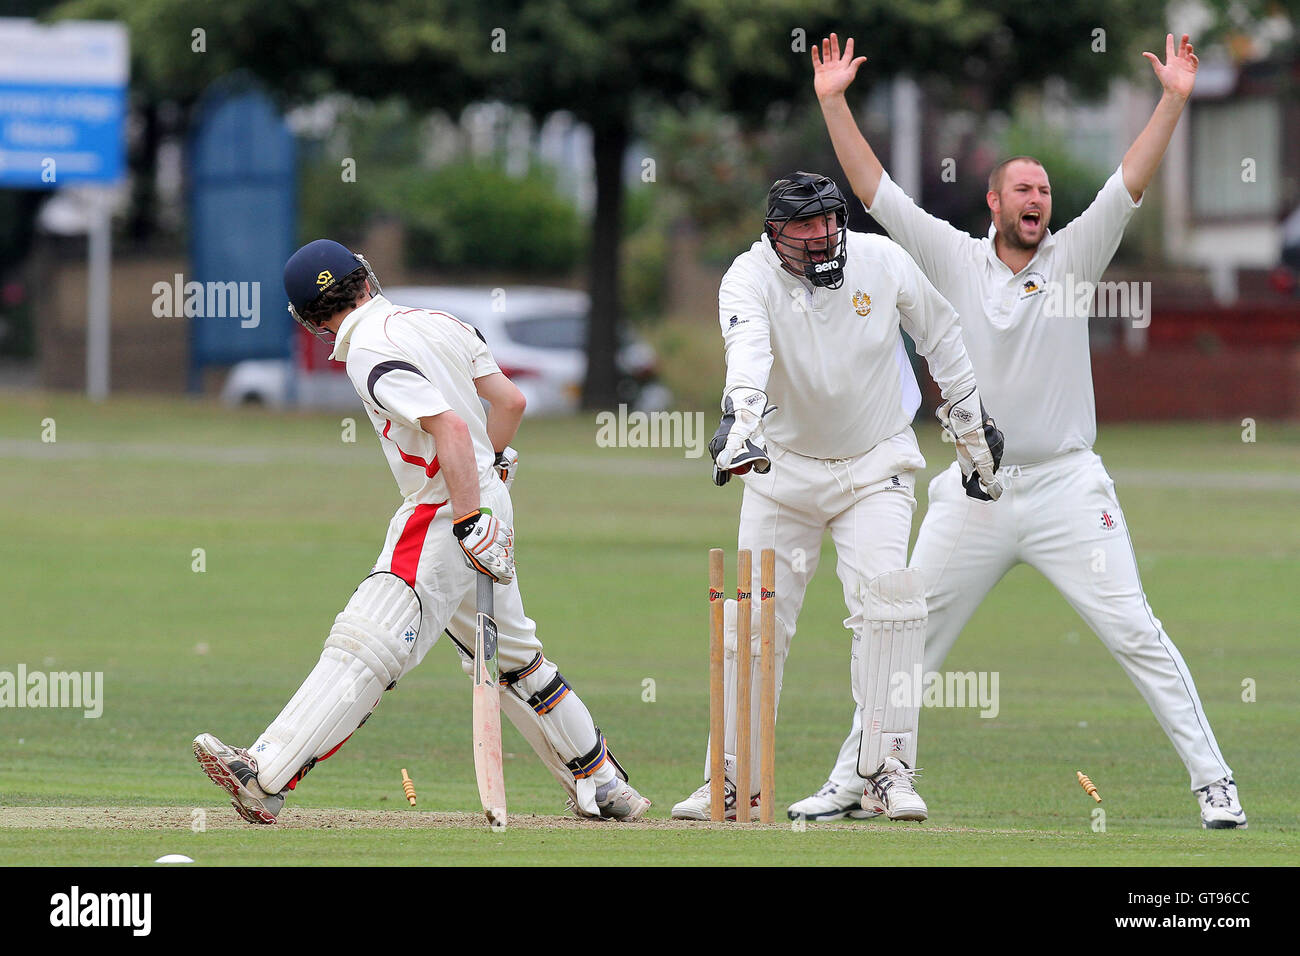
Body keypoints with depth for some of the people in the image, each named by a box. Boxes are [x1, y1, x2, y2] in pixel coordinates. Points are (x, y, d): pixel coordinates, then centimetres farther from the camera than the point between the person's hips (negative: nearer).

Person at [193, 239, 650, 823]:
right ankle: (603, 787, 25)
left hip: (444, 512, -9)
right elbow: (509, 400, 14)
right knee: (513, 658, 20)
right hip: (488, 506, 9)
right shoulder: (436, 322, 10)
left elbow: (450, 427, -24)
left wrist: (469, 522, -25)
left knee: (365, 650, -16)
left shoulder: (371, 352, -15)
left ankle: (266, 776, -23)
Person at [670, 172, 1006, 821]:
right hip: (782, 469, 0)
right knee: (756, 621, 0)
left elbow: (939, 335, 6)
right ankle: (733, 779, 14)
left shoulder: (883, 262, -11)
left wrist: (970, 424, 10)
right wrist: (742, 415, -60)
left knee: (886, 594, -21)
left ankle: (887, 774, -18)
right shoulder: (750, 278, -18)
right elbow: (748, 346, -41)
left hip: (876, 465, 0)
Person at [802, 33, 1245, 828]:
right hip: (974, 494, 2)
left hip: (1066, 487, -2)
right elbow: (875, 189, 2)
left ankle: (1213, 781, -6)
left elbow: (1130, 185, -8)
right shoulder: (954, 260, 5)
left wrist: (1174, 101, -19)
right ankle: (852, 780, 16)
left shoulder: (1073, 257, 3)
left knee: (1136, 634, -8)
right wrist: (833, 103, -6)